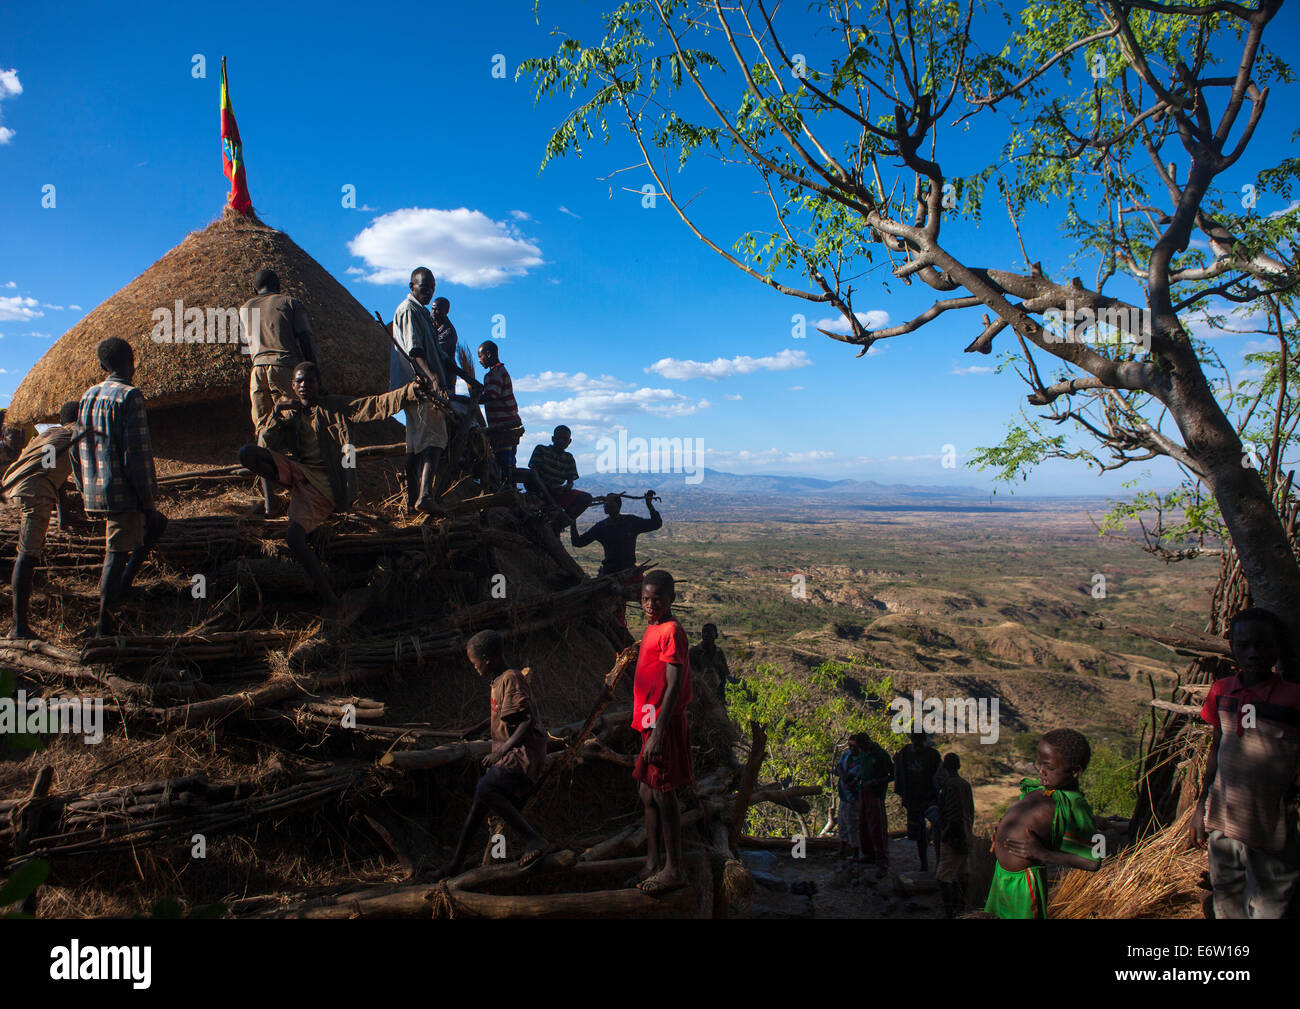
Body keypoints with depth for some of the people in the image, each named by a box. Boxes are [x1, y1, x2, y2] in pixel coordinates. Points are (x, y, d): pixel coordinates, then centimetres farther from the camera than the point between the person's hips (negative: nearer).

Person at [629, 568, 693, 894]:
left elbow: (674, 687, -20)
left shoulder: (671, 631, -16)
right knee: (647, 792, 14)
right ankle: (652, 864, 26)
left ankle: (674, 869, 11)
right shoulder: (652, 629, 12)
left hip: (664, 726, -9)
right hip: (650, 723, 9)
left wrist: (657, 733, -23)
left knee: (662, 795, -1)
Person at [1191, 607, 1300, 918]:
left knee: (1268, 909, 6)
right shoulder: (1221, 691, 1)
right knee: (1225, 902, 18)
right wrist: (1200, 806, 15)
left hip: (1270, 832, -4)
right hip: (1222, 822, 4)